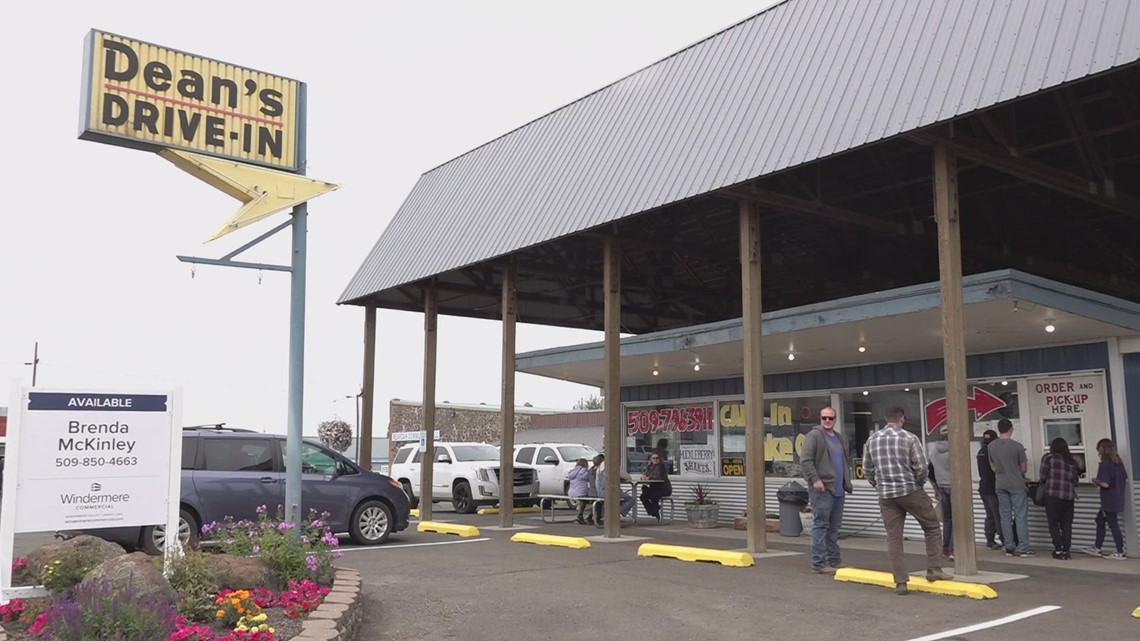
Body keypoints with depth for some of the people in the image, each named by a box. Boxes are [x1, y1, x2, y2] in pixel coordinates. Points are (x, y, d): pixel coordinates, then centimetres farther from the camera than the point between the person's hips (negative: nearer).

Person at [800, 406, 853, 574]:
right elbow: (805, 460, -14)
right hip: (822, 488, -8)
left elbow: (845, 462, 28)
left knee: (834, 527, 12)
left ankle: (833, 561, 19)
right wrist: (815, 479, -20)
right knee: (820, 524, -6)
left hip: (838, 489, 8)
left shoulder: (839, 438, 19)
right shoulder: (814, 435, -6)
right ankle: (819, 563, -4)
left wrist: (847, 482, 18)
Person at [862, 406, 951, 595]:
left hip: (886, 495, 4)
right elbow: (921, 466, -9)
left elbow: (867, 469, 9)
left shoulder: (872, 440, 6)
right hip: (911, 491, -3)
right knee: (932, 528, 15)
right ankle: (934, 569, 12)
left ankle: (900, 582, 5)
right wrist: (919, 484, 9)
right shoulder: (909, 438, -6)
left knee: (893, 538, 6)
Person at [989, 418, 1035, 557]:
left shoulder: (991, 446, 0)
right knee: (1021, 516, 1)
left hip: (1000, 485, 4)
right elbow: (1024, 468, -5)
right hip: (1017, 485, -4)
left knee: (1005, 516, 8)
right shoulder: (1017, 446, -12)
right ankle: (1023, 548, 0)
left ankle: (1009, 548, 11)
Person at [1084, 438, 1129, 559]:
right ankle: (1097, 548, 23)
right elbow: (1126, 480, 11)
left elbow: (1105, 484, -23)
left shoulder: (1104, 464, -18)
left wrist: (1096, 481, -4)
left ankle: (1120, 553, 7)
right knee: (1100, 520, 17)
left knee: (1113, 525, 1)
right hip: (1117, 499, 9)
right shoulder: (1119, 462, 7)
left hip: (1109, 501, -9)